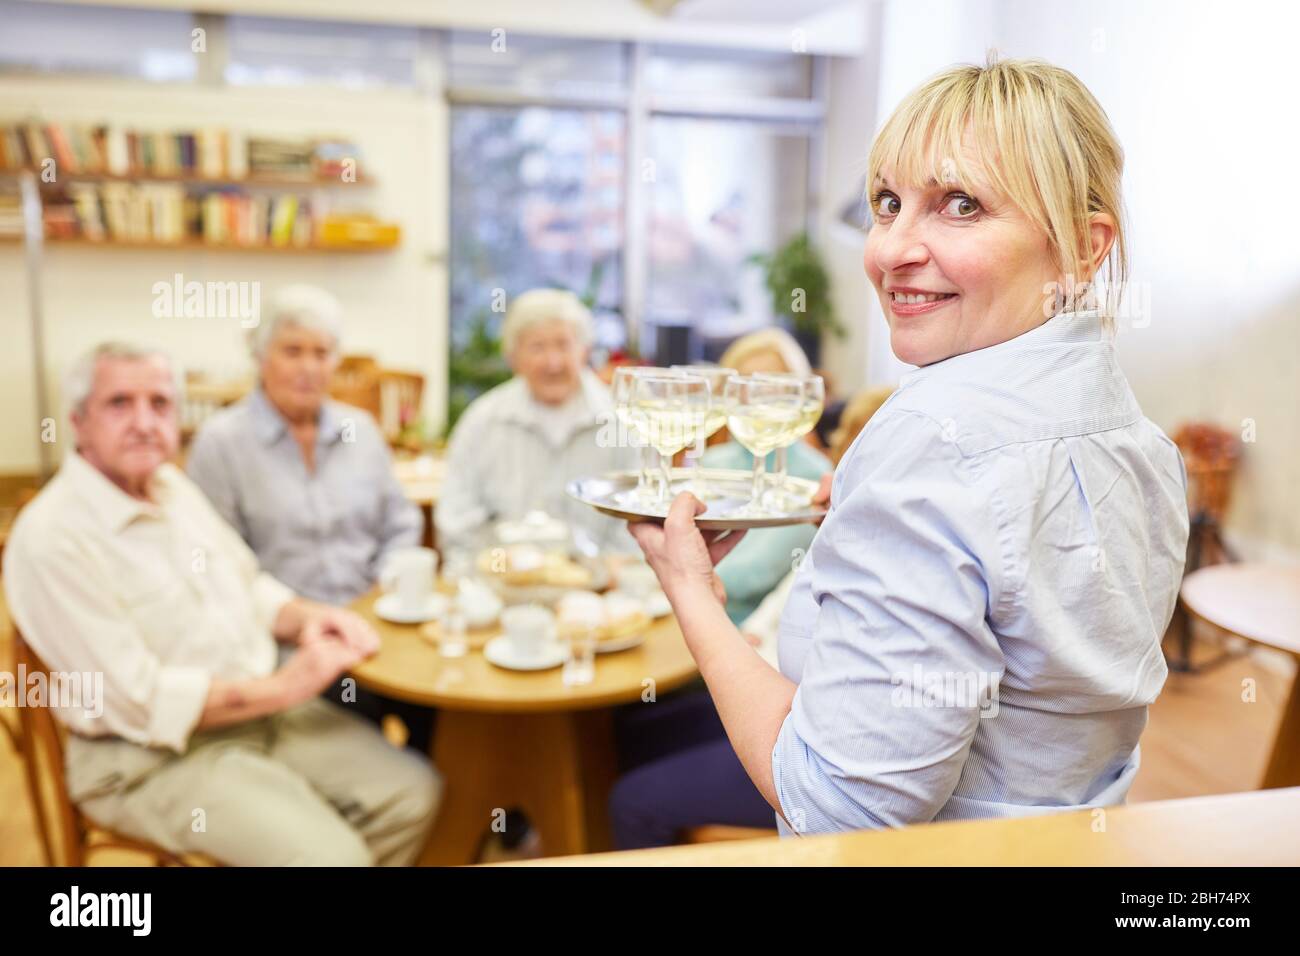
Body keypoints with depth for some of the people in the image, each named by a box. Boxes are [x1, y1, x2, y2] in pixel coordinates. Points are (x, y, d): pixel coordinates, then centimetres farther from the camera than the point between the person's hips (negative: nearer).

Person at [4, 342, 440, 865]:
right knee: (331, 855, -23)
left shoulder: (175, 486, 6)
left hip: (261, 706, 8)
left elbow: (249, 587, 16)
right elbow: (137, 701, -21)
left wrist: (308, 617, -6)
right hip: (154, 757, -7)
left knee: (413, 793, -3)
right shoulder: (51, 538, -19)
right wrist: (284, 688, -20)